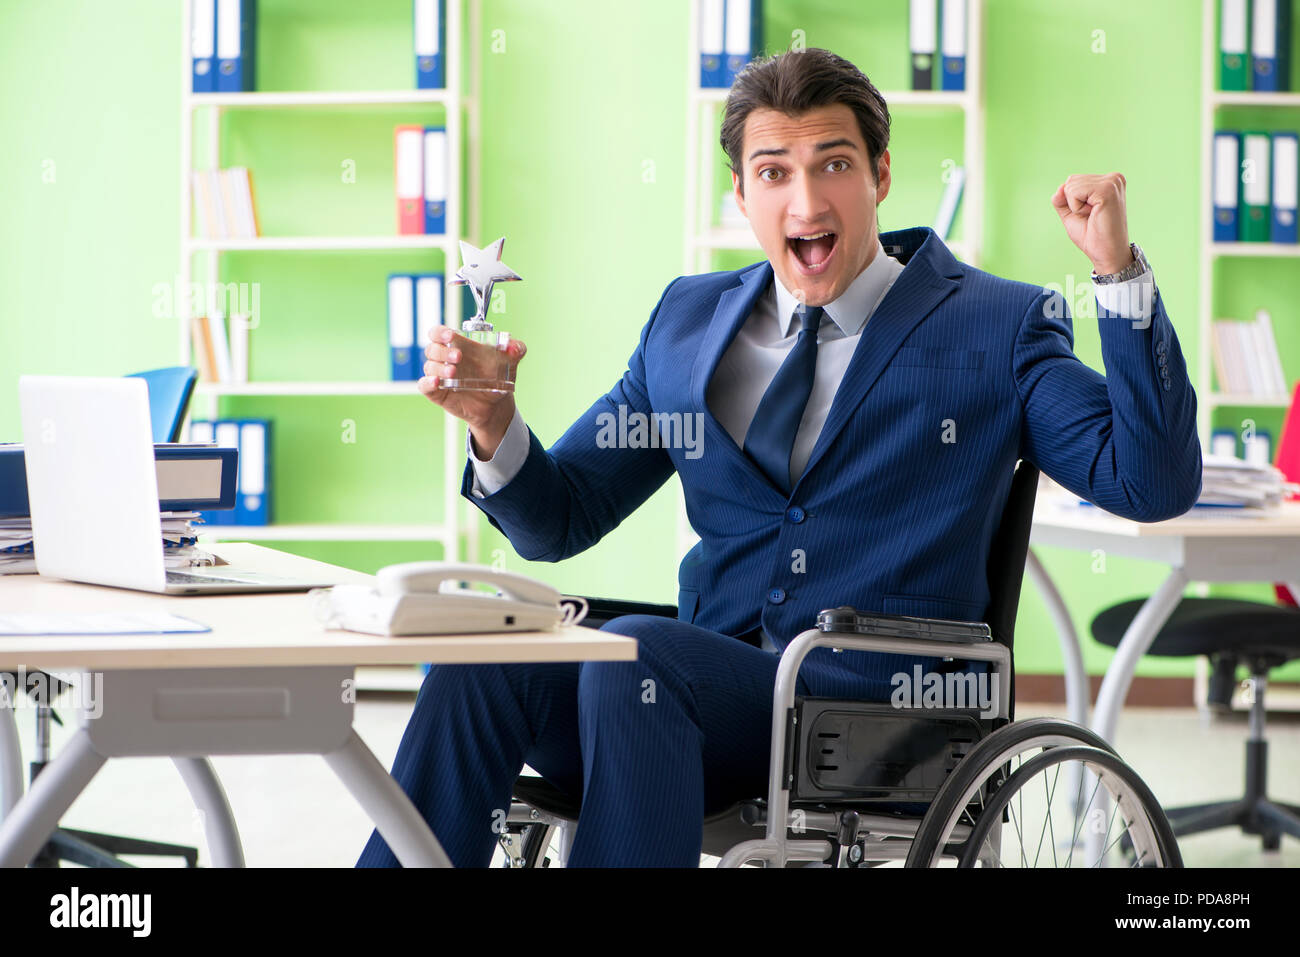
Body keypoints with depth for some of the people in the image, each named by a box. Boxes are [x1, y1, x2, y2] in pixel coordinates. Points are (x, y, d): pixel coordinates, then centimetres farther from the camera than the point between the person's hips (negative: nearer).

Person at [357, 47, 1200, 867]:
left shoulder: (997, 329, 7)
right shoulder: (688, 319, 18)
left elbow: (1154, 484, -5)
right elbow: (559, 520, 18)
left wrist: (1120, 273, -13)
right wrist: (495, 424, -4)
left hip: (874, 706, -4)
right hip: (708, 677, 4)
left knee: (631, 653, -31)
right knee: (480, 656, -23)